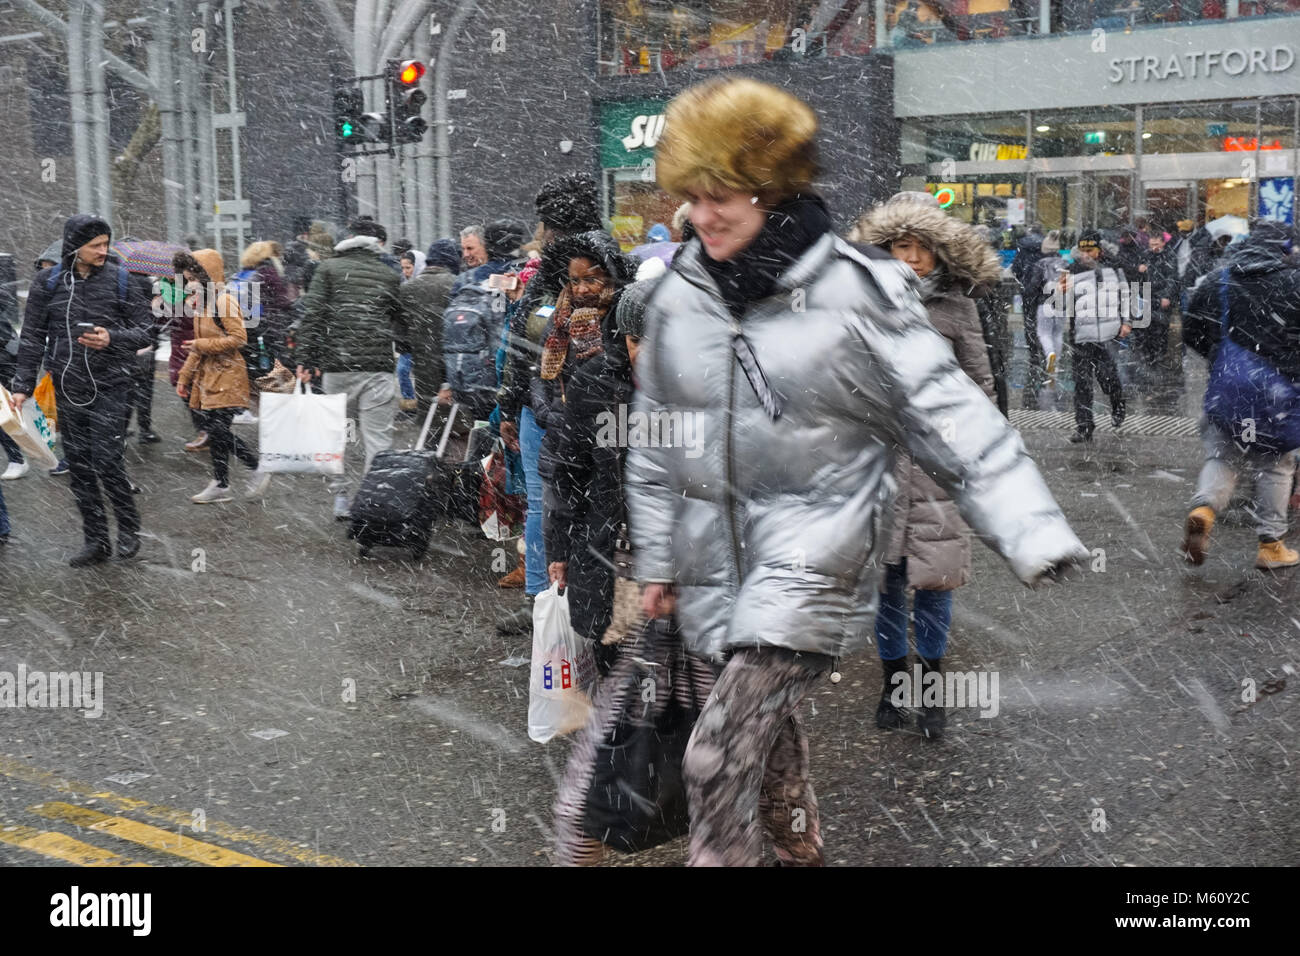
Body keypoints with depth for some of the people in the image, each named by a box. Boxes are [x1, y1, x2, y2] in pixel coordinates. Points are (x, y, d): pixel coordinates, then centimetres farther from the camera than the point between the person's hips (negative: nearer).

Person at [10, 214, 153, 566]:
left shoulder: (120, 279, -3)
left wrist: (112, 338, -18)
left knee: (107, 458, -9)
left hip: (108, 387, -3)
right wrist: (23, 385, 0)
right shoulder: (48, 282, 1)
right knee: (79, 466, 7)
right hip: (67, 389, 3)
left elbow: (145, 330, 1)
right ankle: (97, 540, 17)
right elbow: (32, 337, 5)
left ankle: (129, 527, 13)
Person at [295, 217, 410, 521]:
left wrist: (305, 359, 0)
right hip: (378, 368, -1)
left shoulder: (328, 268, 6)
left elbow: (312, 315, -1)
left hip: (336, 366, 1)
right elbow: (402, 325, 11)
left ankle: (340, 498, 16)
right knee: (377, 439, 0)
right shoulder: (389, 275, 9)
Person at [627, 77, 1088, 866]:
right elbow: (656, 443, 12)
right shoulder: (681, 298, 3)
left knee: (722, 749, -14)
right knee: (766, 722, 22)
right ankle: (802, 849, 47)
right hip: (716, 557, 6)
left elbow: (958, 423, -14)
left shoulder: (858, 293, -13)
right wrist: (656, 562, 15)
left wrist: (1043, 544, -21)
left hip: (814, 552, -5)